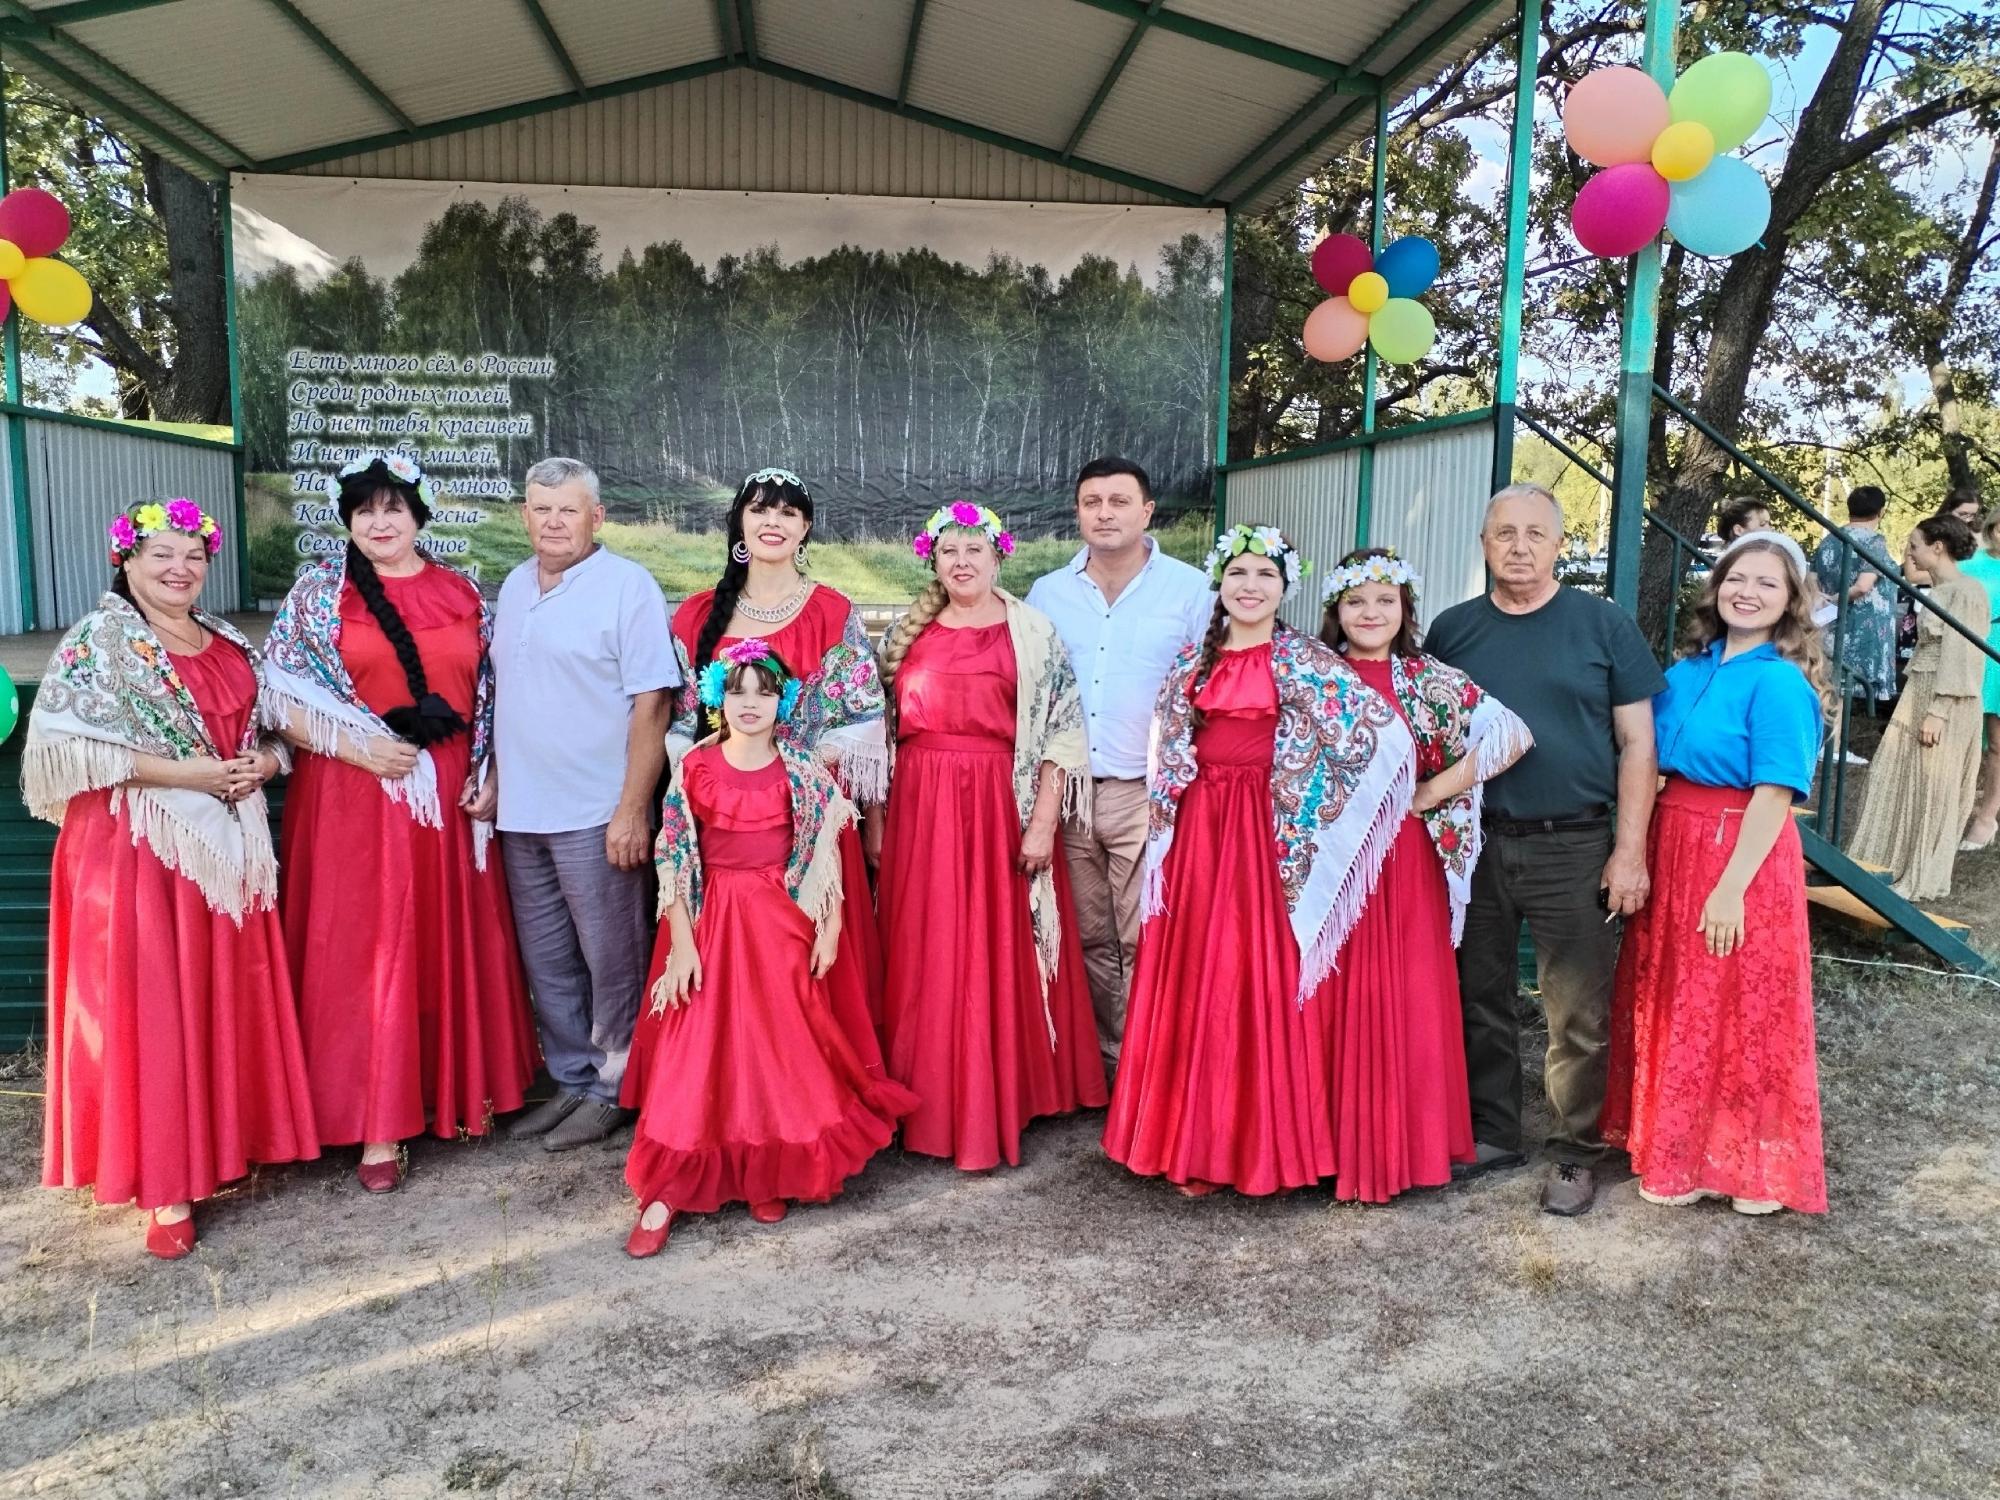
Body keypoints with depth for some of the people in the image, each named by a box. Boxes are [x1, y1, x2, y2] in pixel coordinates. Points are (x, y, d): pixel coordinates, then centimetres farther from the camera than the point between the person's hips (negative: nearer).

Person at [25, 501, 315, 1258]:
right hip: (138, 848, -6)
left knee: (229, 1002, 10)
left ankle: (228, 1138, 25)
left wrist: (262, 763, -5)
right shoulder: (98, 641, -6)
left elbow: (270, 728, 18)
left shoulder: (227, 641, 13)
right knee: (151, 1013, -2)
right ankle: (166, 1185, 5)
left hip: (227, 846, 6)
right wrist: (185, 774, -19)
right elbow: (62, 742, -15)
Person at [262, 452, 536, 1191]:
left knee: (456, 946, 9)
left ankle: (460, 1089, 24)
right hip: (354, 797, -2)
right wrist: (360, 748, -14)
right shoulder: (318, 591, 1)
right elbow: (279, 694, -3)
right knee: (365, 952, 1)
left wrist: (489, 778, 0)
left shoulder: (462, 593, 9)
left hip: (450, 798, 3)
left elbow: (491, 694, 10)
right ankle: (377, 1123, 9)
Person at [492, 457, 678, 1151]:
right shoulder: (515, 586, 13)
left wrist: (632, 809, -18)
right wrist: (493, 781, 10)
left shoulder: (627, 586, -9)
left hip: (596, 813, -7)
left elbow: (651, 704, -14)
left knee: (611, 962, 5)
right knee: (547, 964, 15)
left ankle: (611, 1089, 19)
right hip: (521, 811, 7)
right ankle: (572, 1080, 29)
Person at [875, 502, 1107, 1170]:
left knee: (1000, 958, 2)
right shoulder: (907, 634, 10)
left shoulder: (1034, 634, 0)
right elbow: (881, 730, 13)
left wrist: (1043, 822, -11)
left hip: (1000, 809, -3)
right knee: (925, 961, 8)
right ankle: (929, 1103, 23)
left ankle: (1000, 1104, 17)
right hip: (919, 811, 3)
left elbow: (1062, 732, -4)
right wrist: (876, 818, 8)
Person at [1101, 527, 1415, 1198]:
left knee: (1266, 981, -1)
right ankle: (1198, 1142, 16)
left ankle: (1268, 1140, 12)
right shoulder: (1192, 660, 11)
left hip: (1272, 835, -4)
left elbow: (1379, 734, -10)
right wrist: (1166, 835, 9)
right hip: (1199, 833, 4)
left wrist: (1318, 804, -9)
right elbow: (1168, 756, 16)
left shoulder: (1305, 660, -2)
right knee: (1197, 985, 5)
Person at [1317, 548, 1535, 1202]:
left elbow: (1513, 735, -5)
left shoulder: (1433, 683, 2)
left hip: (1405, 860, 0)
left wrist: (1433, 791, -7)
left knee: (1406, 997, 4)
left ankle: (1400, 1144, 18)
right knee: (1335, 999, 4)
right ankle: (1335, 1141, 17)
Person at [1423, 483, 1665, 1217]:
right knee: (1479, 1000, 13)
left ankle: (1577, 1151, 21)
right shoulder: (1453, 629, 6)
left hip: (1574, 846, -2)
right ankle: (1490, 1133, 29)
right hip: (1474, 845, 3)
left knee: (1579, 1016, 4)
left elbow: (1637, 743, -1)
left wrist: (1630, 851, -7)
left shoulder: (1603, 624, -1)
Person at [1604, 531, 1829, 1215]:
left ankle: (1751, 1165, 24)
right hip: (1673, 845, 7)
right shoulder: (1689, 670, 8)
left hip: (1740, 854, -7)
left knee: (1740, 1012, 5)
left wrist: (1733, 886, -21)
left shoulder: (1779, 683, -14)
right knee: (1673, 1006, 16)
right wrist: (1639, 852, 7)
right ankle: (1679, 1150, 34)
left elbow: (1774, 794, -18)